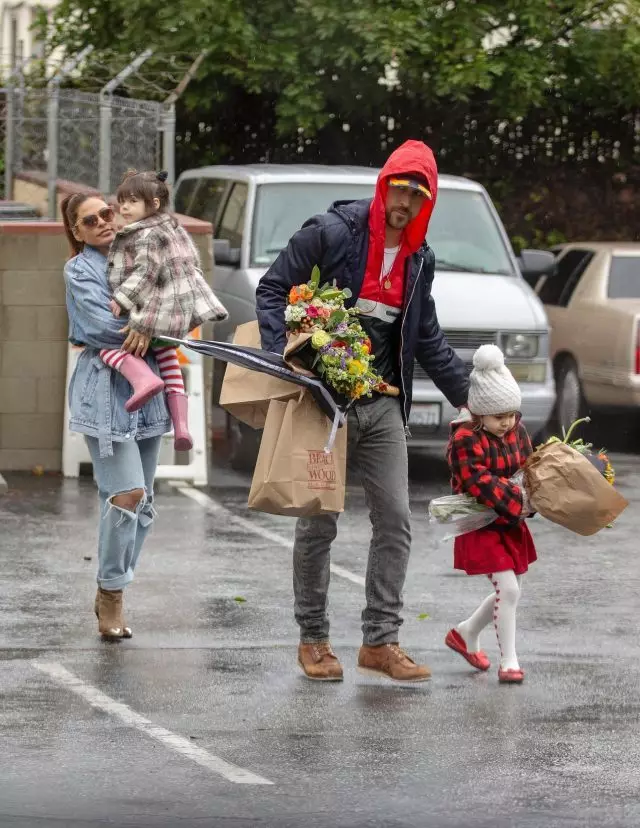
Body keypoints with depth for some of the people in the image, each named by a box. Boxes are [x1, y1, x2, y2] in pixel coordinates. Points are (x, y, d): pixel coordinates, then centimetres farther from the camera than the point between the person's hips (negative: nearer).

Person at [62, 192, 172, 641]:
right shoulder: (80, 269, -2)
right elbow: (100, 326, -14)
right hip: (106, 389, -6)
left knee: (143, 500, 7)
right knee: (128, 494, -15)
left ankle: (112, 594, 18)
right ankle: (111, 595, 0)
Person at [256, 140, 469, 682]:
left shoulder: (419, 259, 11)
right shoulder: (331, 233, -8)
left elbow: (427, 339, 21)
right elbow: (273, 290, -6)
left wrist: (464, 392, 20)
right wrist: (285, 354, -20)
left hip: (384, 407, 5)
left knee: (395, 520, -1)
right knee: (319, 524, 1)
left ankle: (381, 641, 4)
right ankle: (313, 639, 13)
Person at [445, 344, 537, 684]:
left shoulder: (517, 432, 3)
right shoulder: (465, 440, -19)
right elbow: (480, 483, -26)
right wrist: (518, 499, -31)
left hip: (511, 524, 8)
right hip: (482, 527, -8)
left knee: (511, 593, 14)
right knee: (507, 589, -15)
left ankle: (466, 633, 37)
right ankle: (509, 662, -6)